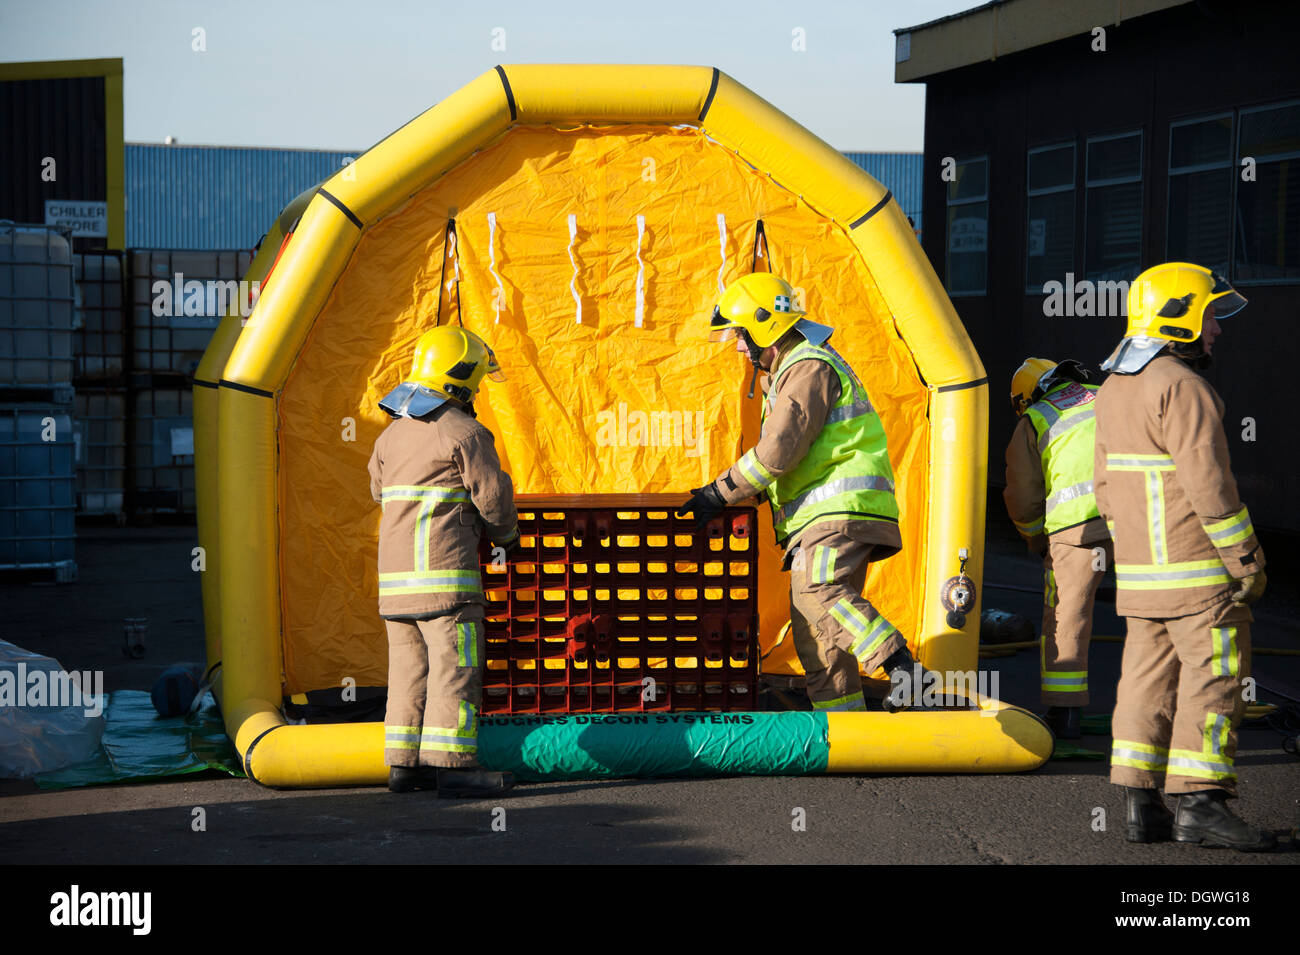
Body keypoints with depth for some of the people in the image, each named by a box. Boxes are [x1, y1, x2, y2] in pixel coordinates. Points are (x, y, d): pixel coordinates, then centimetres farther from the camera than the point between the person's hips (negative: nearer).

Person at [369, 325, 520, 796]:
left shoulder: (391, 434, 15)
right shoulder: (464, 432, -8)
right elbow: (492, 495, -7)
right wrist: (507, 534, 13)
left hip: (394, 571, 8)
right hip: (443, 569, -8)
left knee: (409, 666, 11)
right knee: (455, 666, -6)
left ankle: (403, 762, 10)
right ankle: (452, 764, -9)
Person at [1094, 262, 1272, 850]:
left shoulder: (1114, 390, 14)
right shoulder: (1180, 388, -15)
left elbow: (1106, 483, 18)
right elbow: (1207, 482, -19)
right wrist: (1246, 558, -14)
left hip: (1139, 571, 9)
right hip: (1198, 569, -9)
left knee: (1149, 680, 9)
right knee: (1213, 676, -5)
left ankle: (1140, 804, 9)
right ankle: (1199, 801, -9)